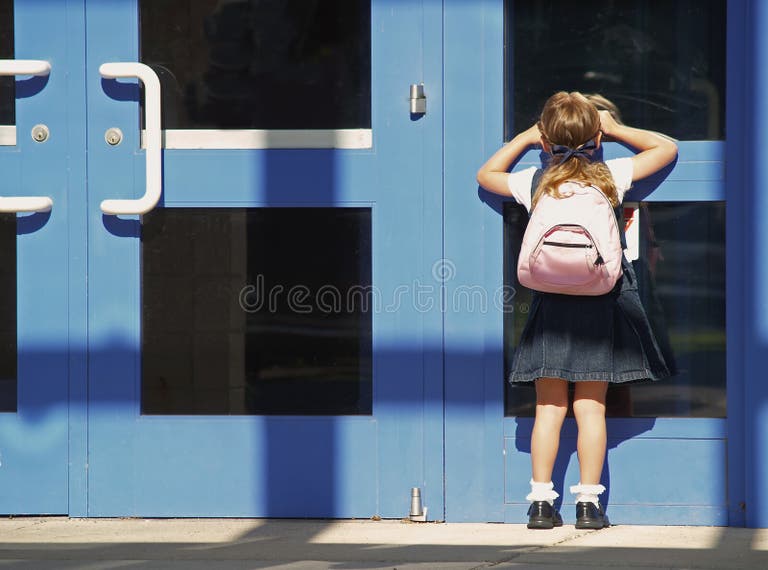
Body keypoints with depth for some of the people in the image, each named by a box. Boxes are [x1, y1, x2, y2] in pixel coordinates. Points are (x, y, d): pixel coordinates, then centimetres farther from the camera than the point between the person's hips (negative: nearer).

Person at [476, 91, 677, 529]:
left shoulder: (535, 183, 2)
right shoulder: (612, 176, -1)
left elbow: (486, 175, 22)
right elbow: (667, 148, 13)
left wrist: (524, 138, 25)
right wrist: (616, 129, 19)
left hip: (550, 305, 1)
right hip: (600, 307, -1)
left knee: (549, 408, 5)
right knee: (591, 408, 1)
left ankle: (542, 502, 4)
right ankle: (588, 504, 0)